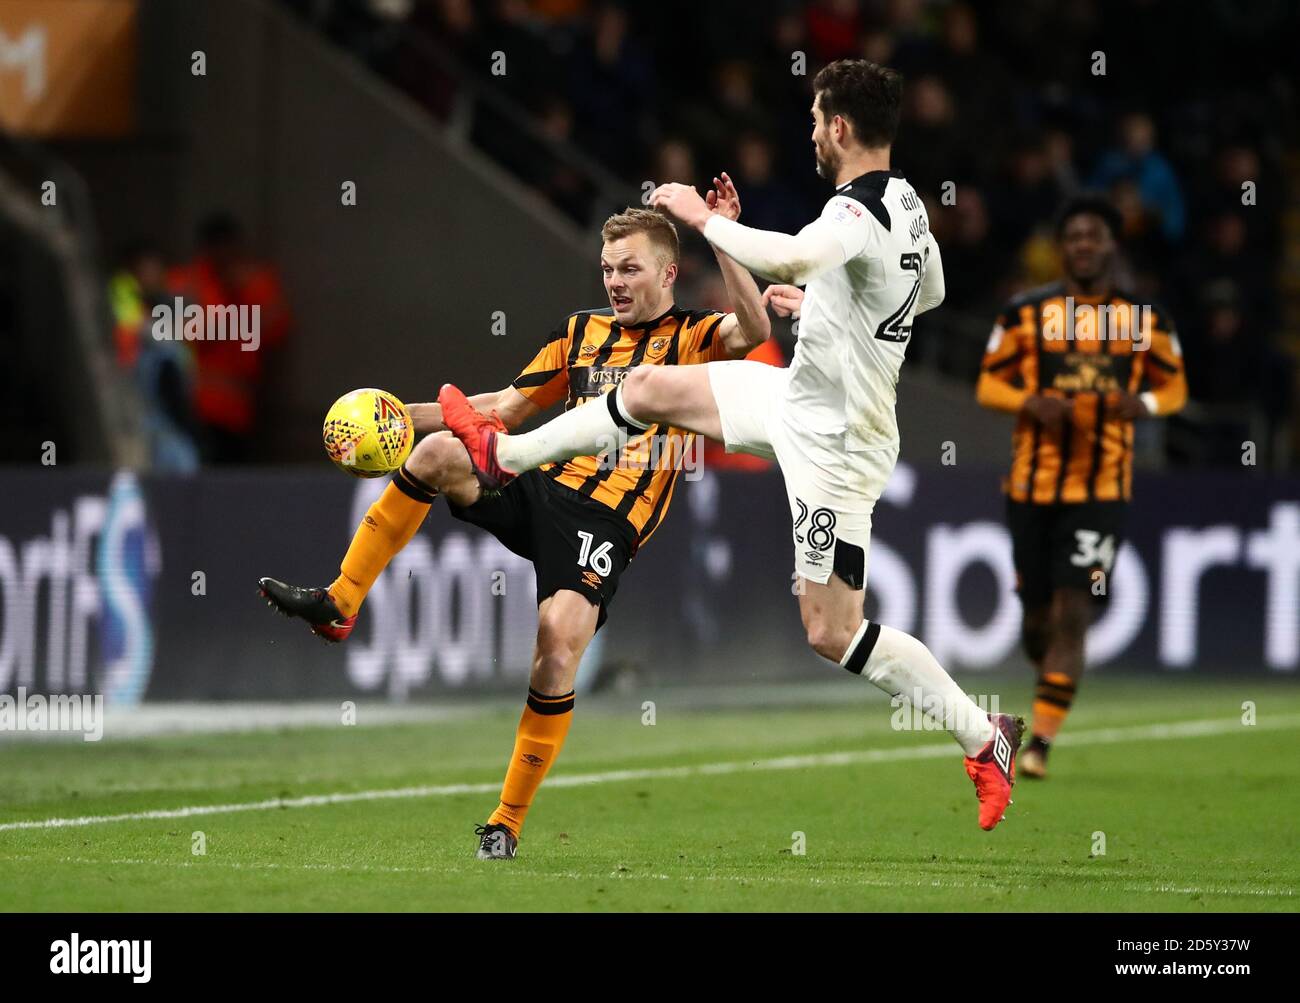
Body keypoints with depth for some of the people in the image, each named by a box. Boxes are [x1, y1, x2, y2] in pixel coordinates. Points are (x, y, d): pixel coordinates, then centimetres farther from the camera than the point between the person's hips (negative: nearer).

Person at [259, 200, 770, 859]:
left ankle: (507, 824, -10)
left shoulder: (693, 337, 5)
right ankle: (337, 606, -15)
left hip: (608, 524, -5)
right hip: (540, 487, 5)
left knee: (561, 640, -23)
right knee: (437, 452, -22)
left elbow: (753, 329, -17)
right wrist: (400, 415, 17)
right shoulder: (582, 332, 21)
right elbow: (507, 407, 25)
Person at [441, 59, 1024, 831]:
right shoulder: (907, 202, 2)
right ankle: (505, 455, 35)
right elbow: (932, 292, 21)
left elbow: (788, 257, -49)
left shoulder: (860, 212, -28)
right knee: (651, 389, 16)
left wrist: (702, 218, -33)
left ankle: (985, 739, 5)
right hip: (802, 395, 10)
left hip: (832, 442, -10)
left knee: (831, 633, -5)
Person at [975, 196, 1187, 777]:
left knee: (1073, 614, -12)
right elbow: (989, 384, 7)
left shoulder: (1145, 318, 4)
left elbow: (1174, 386, 13)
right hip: (1033, 484, 1)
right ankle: (1050, 670, 42)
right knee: (1037, 614, 7)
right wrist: (1031, 403, -15)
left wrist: (1144, 403, -10)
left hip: (1102, 489, -1)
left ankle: (1041, 743, -10)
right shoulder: (1025, 313, 3)